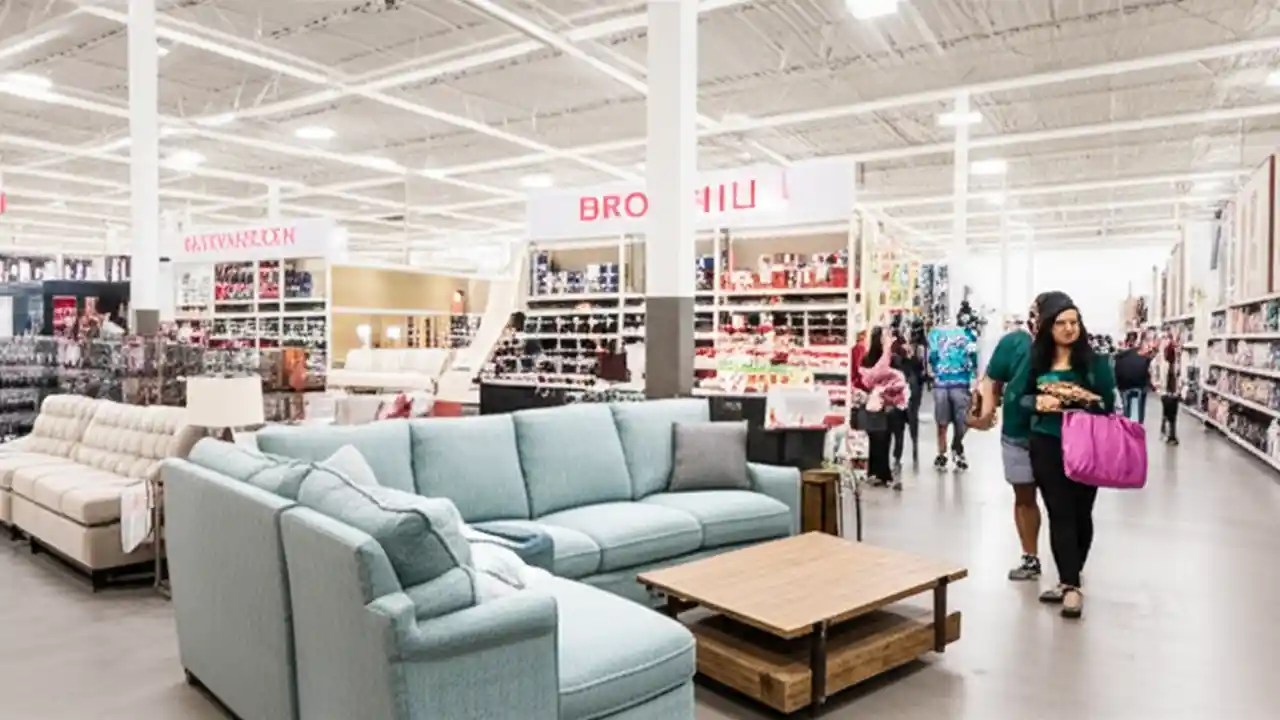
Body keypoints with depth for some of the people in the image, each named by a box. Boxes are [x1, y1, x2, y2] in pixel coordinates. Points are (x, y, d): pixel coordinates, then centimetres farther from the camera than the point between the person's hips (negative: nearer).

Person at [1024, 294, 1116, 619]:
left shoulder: (1095, 361, -3)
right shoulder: (1036, 360, 3)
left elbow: (1109, 403, -3)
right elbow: (1022, 398, 8)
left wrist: (1087, 398, -20)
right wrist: (1038, 402, -12)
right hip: (1047, 446, 1)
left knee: (1081, 513, 7)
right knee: (1060, 514, 2)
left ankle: (1069, 580, 21)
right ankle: (1071, 584, 6)